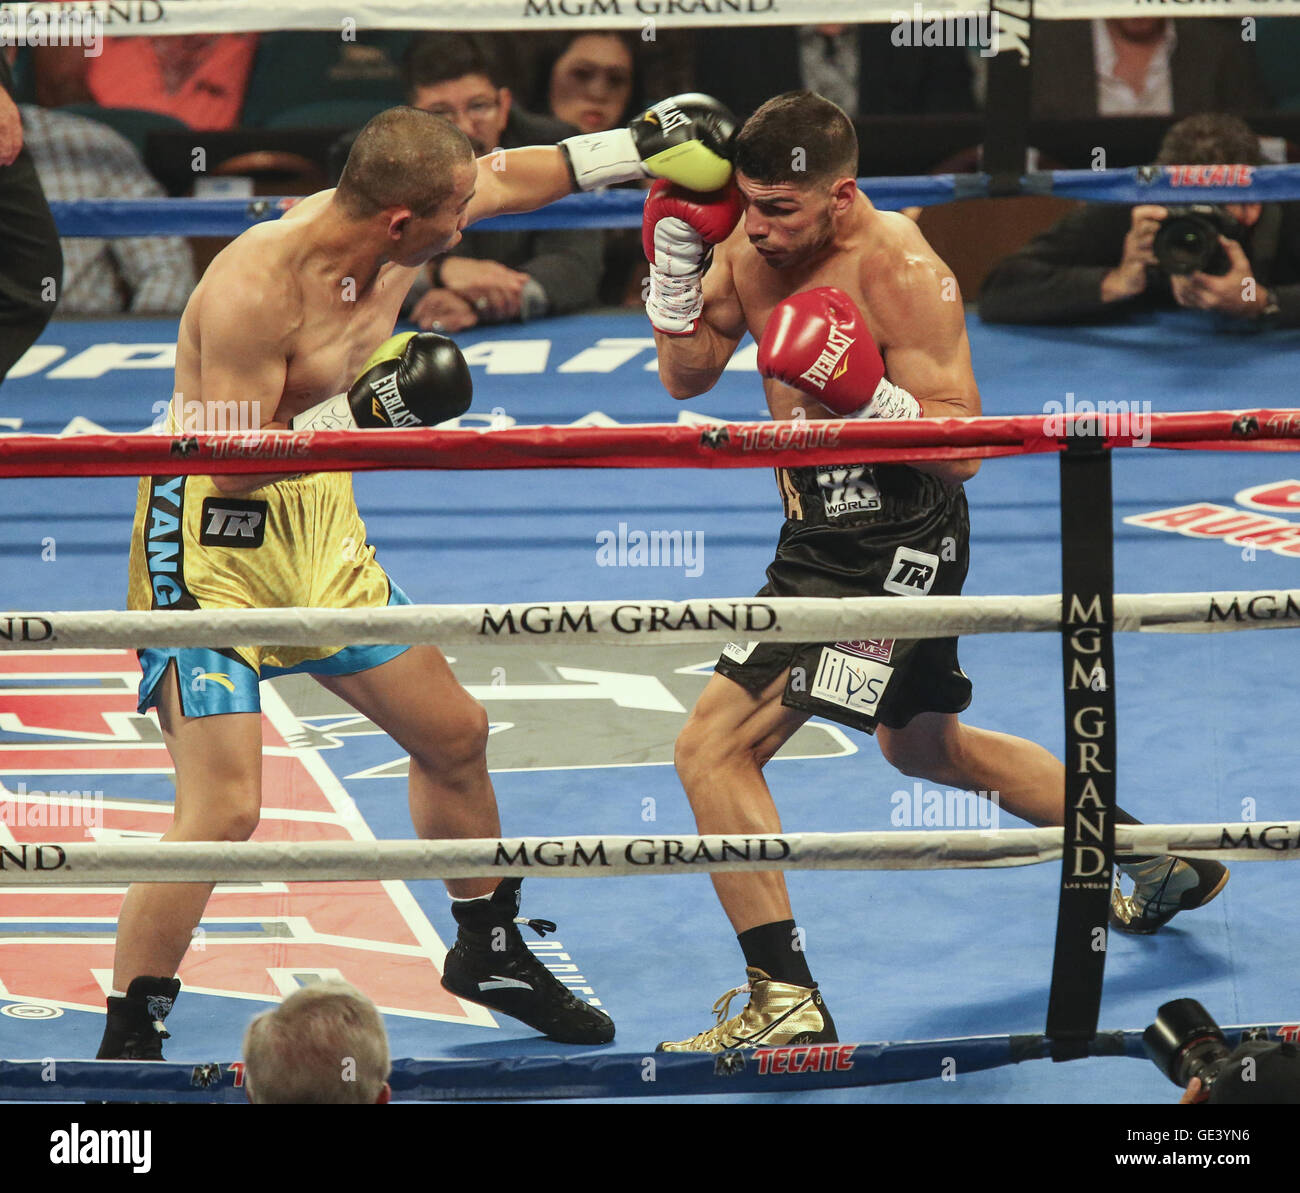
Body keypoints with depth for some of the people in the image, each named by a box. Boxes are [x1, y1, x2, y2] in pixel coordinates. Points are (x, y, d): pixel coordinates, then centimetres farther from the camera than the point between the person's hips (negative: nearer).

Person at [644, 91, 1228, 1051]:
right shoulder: (753, 240, -1)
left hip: (895, 547, -10)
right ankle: (1168, 861, 43)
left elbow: (965, 449, -22)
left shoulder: (902, 271, -23)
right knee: (923, 745, 29)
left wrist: (868, 395, -38)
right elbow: (687, 374, 7)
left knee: (715, 747, -16)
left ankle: (787, 1004, -13)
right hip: (826, 533, 10)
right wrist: (675, 248, -7)